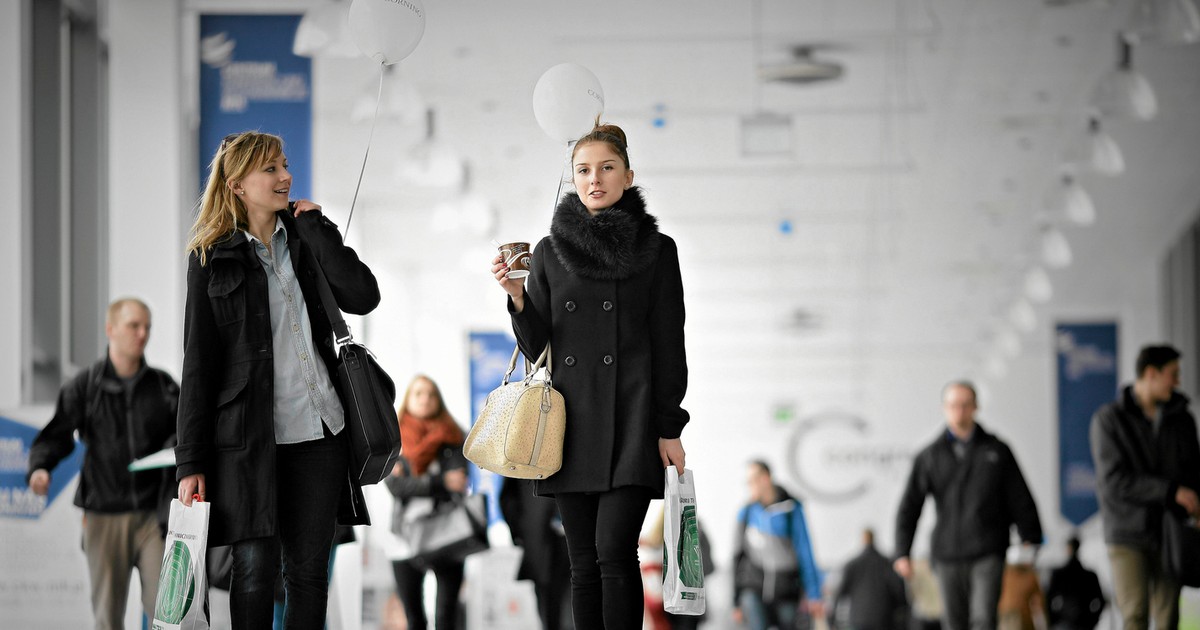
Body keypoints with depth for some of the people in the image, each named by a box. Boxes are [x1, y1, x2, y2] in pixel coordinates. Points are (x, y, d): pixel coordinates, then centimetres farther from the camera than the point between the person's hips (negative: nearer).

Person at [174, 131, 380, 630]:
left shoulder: (304, 240, 11)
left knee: (309, 570, 6)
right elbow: (198, 364, -1)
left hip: (318, 430, 3)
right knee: (255, 567, -6)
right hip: (247, 437, -3)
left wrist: (315, 227, -3)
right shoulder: (212, 258, 1)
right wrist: (191, 462, -5)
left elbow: (363, 297, -5)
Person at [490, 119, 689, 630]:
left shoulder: (655, 249, 3)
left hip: (632, 421, -3)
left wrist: (669, 429, -3)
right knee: (584, 564, 4)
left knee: (614, 550, -16)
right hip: (572, 420, 3)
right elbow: (536, 346, 10)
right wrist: (518, 298, -8)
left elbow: (669, 346, 2)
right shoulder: (550, 252, 9)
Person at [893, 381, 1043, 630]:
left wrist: (1030, 540, 3)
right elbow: (909, 507, 9)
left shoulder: (997, 450, 9)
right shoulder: (930, 457, 9)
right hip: (947, 556, 2)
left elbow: (1021, 500, 11)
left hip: (988, 555, -2)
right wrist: (902, 553, 0)